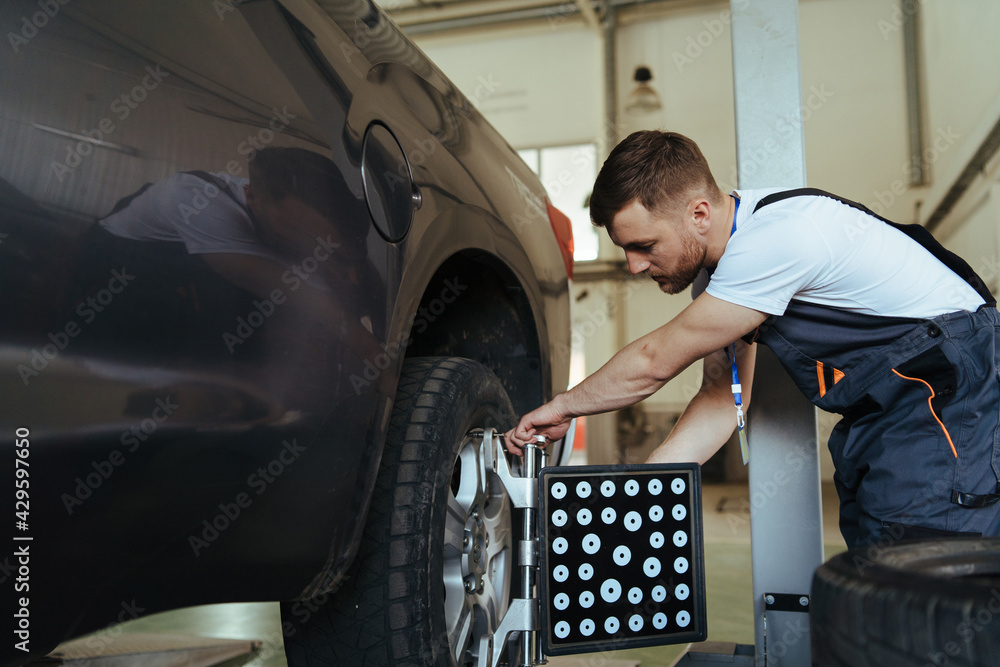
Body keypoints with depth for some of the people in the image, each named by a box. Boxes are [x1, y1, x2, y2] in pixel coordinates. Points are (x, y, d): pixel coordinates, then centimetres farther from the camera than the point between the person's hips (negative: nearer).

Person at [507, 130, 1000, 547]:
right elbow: (723, 397, 2)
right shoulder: (713, 255, 0)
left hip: (951, 383, -8)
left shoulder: (775, 238, -30)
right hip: (881, 406, 8)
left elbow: (655, 361, -22)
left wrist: (562, 407, -6)